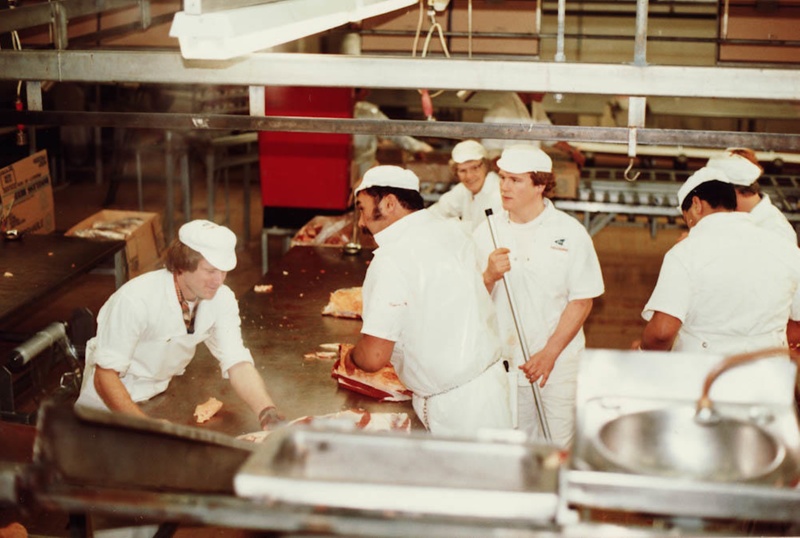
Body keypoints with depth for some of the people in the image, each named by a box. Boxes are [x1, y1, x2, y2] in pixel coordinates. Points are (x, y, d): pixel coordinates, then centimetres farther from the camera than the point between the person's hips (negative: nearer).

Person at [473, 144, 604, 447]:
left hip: (558, 366, -2)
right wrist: (489, 276, -18)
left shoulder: (570, 233, -3)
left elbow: (582, 301, -4)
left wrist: (550, 353, -12)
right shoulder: (486, 233, 3)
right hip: (502, 364, 2)